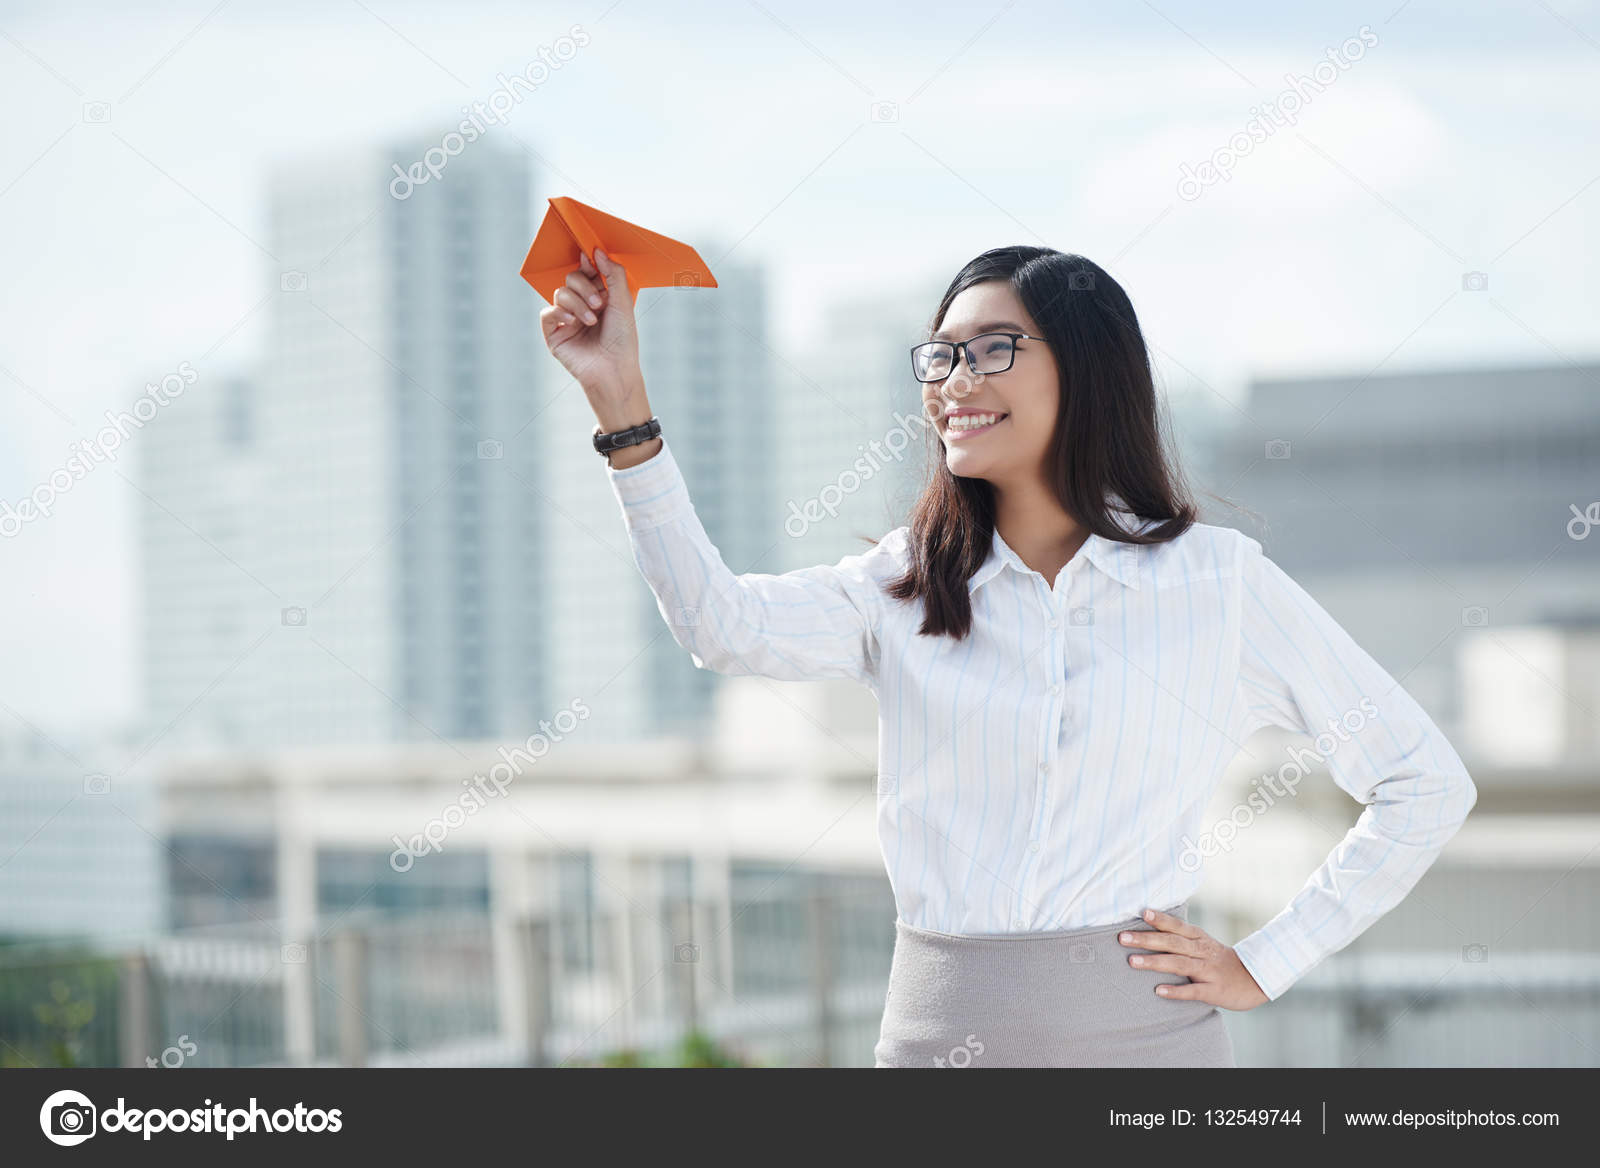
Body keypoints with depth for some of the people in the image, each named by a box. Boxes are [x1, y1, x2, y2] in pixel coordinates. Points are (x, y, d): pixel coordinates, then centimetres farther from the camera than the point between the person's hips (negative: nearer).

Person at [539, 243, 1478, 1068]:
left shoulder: (1216, 582, 0)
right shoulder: (907, 589, 6)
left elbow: (1428, 785, 4)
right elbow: (725, 623, -14)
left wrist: (1264, 966, 0)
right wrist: (622, 404, -21)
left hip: (1140, 1030, -2)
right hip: (940, 1034, 2)